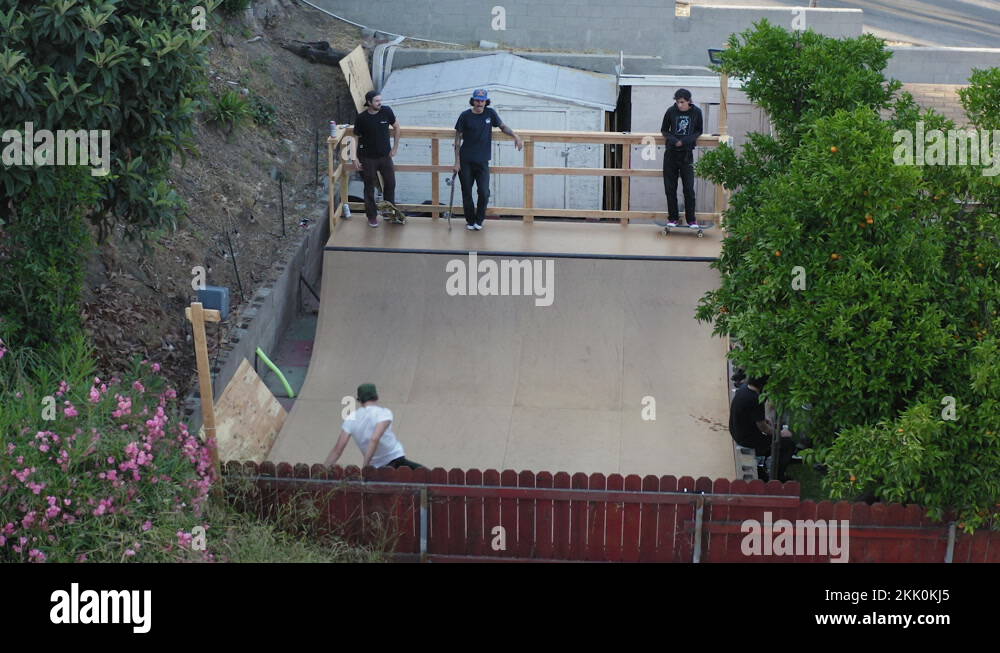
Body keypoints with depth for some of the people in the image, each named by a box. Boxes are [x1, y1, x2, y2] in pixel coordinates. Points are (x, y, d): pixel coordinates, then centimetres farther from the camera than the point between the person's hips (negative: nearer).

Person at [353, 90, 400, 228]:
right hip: (368, 158, -3)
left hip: (385, 155, 3)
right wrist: (355, 158, -9)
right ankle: (372, 216, 22)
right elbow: (356, 138, -5)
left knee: (390, 184, 9)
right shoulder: (361, 117, -14)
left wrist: (395, 147, 4)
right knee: (369, 188, 8)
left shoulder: (386, 111, -9)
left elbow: (396, 127, 6)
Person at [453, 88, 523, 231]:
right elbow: (458, 139, -1)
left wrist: (515, 136, -3)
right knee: (467, 193, 5)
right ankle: (470, 221, 23)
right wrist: (457, 162, -4)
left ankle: (479, 220, 12)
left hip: (482, 162, 1)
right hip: (466, 161, -1)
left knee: (484, 193, -9)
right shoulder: (465, 116, -4)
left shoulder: (490, 113, 2)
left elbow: (503, 127, 16)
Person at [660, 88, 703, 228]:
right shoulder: (671, 111, -2)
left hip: (687, 154, -1)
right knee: (670, 188, 4)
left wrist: (687, 140, -10)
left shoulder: (696, 112, -2)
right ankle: (673, 218, 14)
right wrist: (674, 140, -11)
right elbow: (664, 130, 8)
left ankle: (691, 219, 6)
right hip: (671, 154, 1)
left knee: (689, 188, -3)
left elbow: (699, 131, 9)